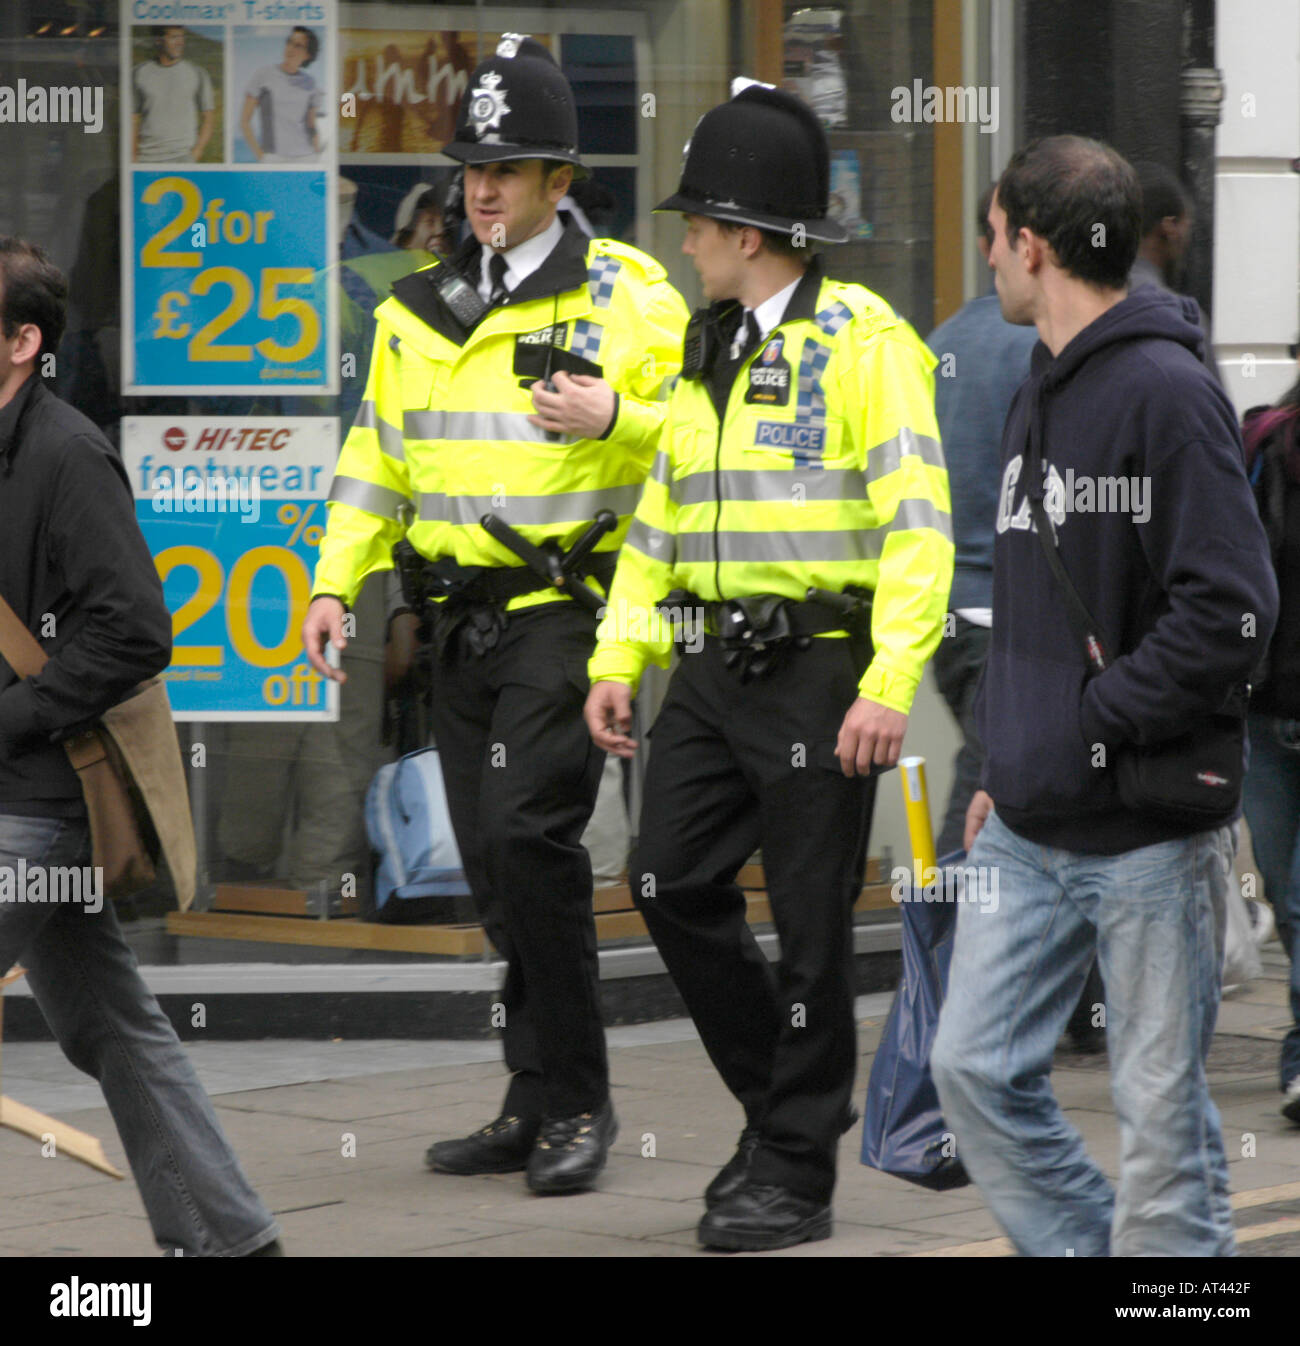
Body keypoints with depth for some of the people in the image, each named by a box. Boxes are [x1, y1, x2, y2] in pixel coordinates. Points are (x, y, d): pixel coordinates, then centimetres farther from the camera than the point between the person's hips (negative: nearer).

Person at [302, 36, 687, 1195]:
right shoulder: (418, 314, 15)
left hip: (567, 609, -7)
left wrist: (612, 420, -25)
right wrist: (335, 580, 11)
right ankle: (539, 1105, 17)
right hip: (462, 617, 7)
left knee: (529, 835, -17)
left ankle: (576, 1101, -6)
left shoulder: (626, 297, -4)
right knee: (494, 862, 8)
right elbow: (378, 458, 21)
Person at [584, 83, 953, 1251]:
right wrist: (620, 657, 12)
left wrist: (890, 684, -23)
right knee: (673, 884, 5)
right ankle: (783, 1098, 22)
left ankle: (797, 1175, 7)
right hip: (718, 664, 8)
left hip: (820, 669, -8)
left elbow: (918, 523, -16)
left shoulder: (863, 341, -10)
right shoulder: (712, 351, 16)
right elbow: (663, 517, 21)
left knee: (810, 921, -2)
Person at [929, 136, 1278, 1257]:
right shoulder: (1041, 395, 15)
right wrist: (1002, 765, 17)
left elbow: (1231, 614, -20)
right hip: (1029, 830, 8)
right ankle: (1082, 1248, 18)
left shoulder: (1168, 390, -13)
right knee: (978, 1069, 6)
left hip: (1150, 829, -8)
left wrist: (1089, 731, -16)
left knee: (1161, 1108, -1)